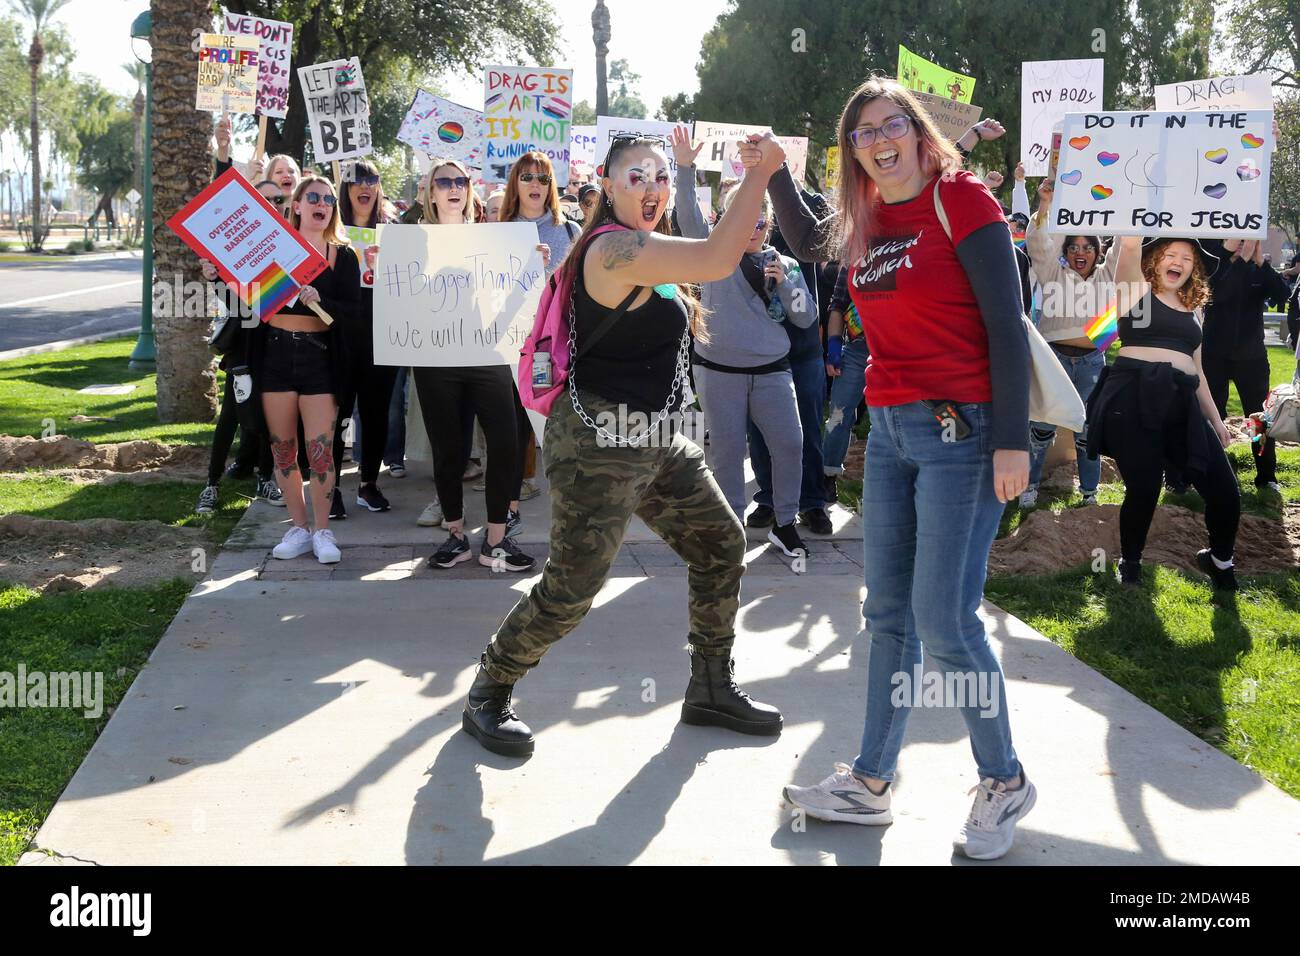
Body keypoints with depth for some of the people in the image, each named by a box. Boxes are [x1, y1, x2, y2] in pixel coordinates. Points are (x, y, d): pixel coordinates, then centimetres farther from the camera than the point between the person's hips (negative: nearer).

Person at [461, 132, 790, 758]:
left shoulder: (646, 250, 13)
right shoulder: (617, 247, -20)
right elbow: (718, 261, -28)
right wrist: (760, 173, -22)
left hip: (656, 438, 11)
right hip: (602, 441, -11)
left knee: (721, 546, 14)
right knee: (570, 590, -7)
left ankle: (711, 689, 28)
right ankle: (487, 696, 14)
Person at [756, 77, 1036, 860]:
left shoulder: (961, 201, -10)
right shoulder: (864, 220, 10)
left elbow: (1007, 324, -13)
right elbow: (809, 244, 33)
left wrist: (1013, 441, -18)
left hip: (961, 431, -7)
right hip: (890, 433, 7)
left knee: (944, 621, -7)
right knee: (890, 613, 12)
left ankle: (1005, 783, 13)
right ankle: (871, 784, 22)